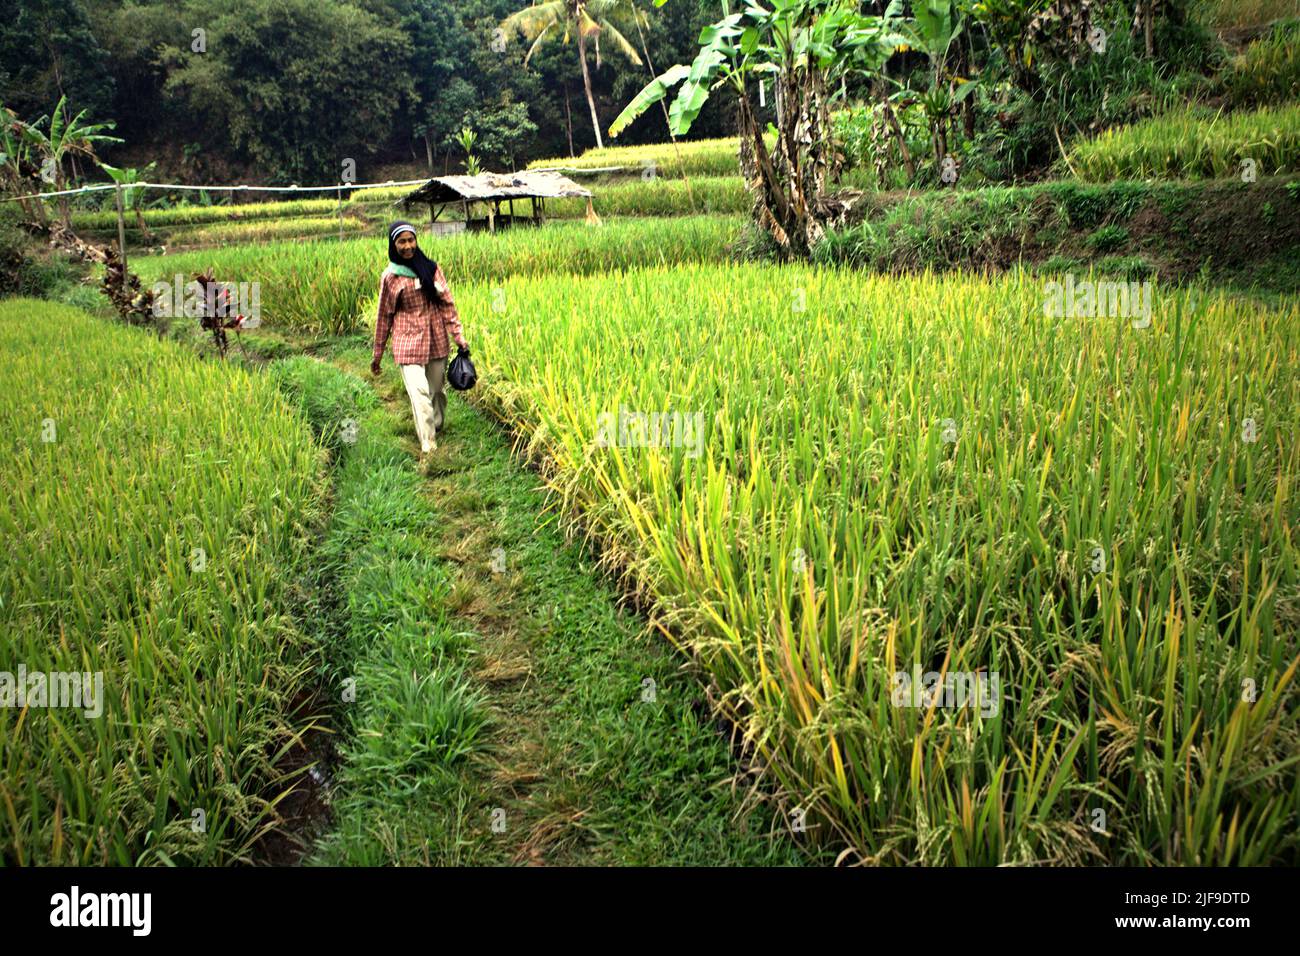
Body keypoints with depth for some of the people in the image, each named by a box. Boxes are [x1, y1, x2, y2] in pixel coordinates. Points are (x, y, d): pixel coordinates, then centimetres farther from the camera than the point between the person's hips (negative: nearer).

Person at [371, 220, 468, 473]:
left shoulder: (431, 268, 3)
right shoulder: (390, 277, -1)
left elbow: (447, 303, 5)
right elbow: (384, 315, 5)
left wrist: (458, 335, -3)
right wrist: (377, 354, 8)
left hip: (436, 339, 3)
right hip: (409, 342, -3)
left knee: (437, 388, 14)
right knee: (419, 392, -15)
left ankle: (436, 427, 39)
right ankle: (427, 448, -16)